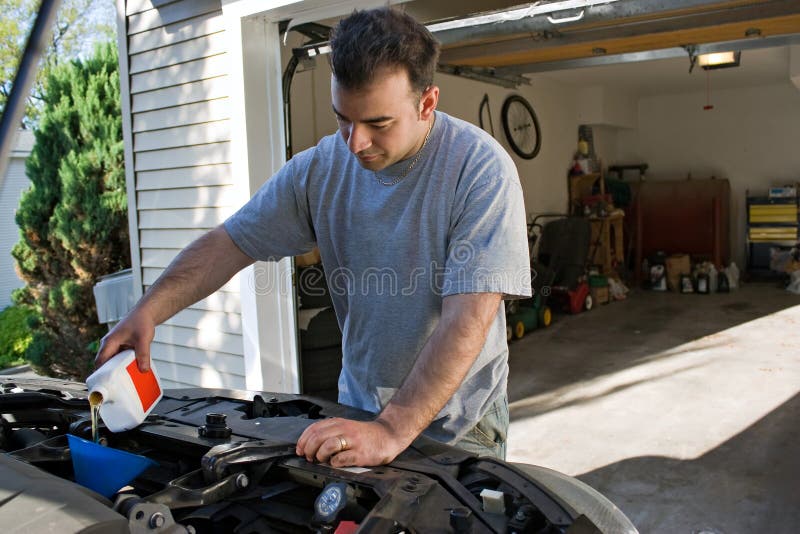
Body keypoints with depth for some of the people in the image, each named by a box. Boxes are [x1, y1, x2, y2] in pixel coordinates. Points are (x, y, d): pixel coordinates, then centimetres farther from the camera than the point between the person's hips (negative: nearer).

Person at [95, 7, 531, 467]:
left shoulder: (481, 169, -22)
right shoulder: (321, 168, -6)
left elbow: (467, 319, -30)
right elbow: (228, 244, -2)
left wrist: (392, 432, -36)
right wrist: (147, 312, -17)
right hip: (360, 407, 4)